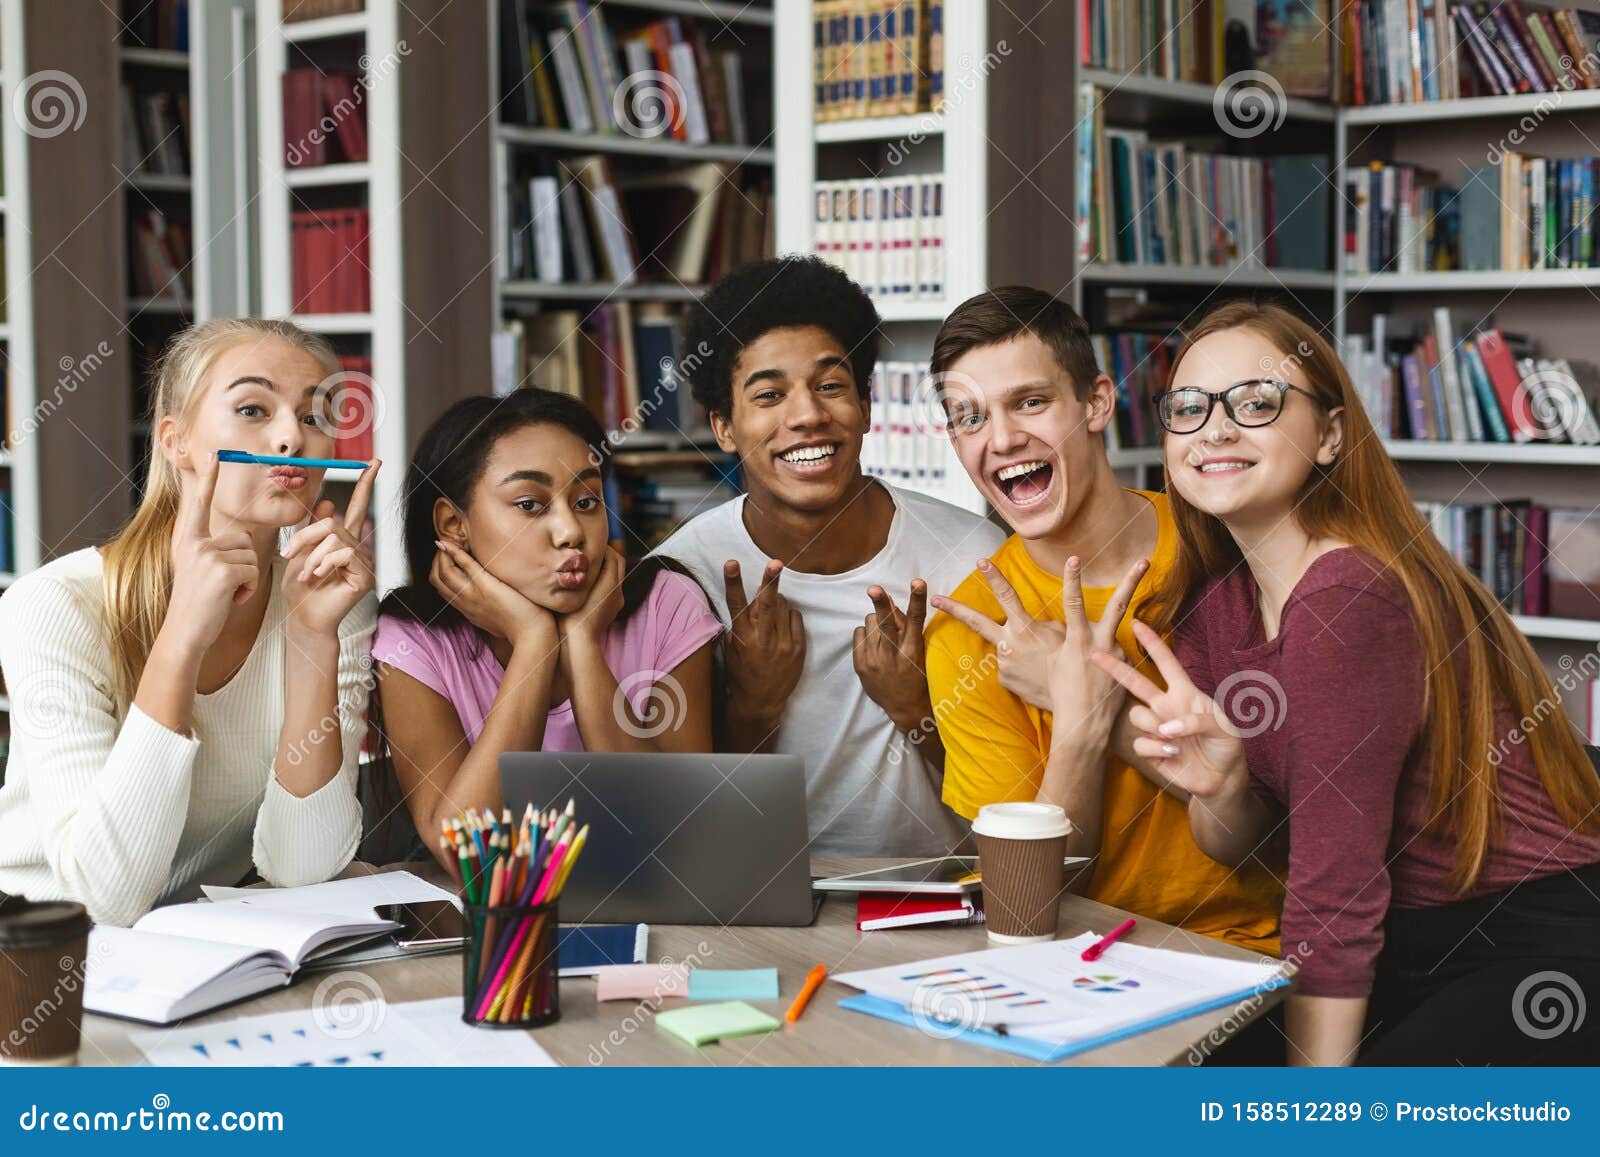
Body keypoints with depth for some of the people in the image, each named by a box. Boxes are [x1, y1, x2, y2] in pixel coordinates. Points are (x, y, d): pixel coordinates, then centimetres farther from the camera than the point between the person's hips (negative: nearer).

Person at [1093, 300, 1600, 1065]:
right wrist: (1219, 788, -17)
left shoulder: (1346, 602, -23)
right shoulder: (1210, 605, 2)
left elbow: (1334, 891, -22)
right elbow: (1240, 847, 5)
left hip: (1538, 952, -7)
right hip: (1418, 950, 7)